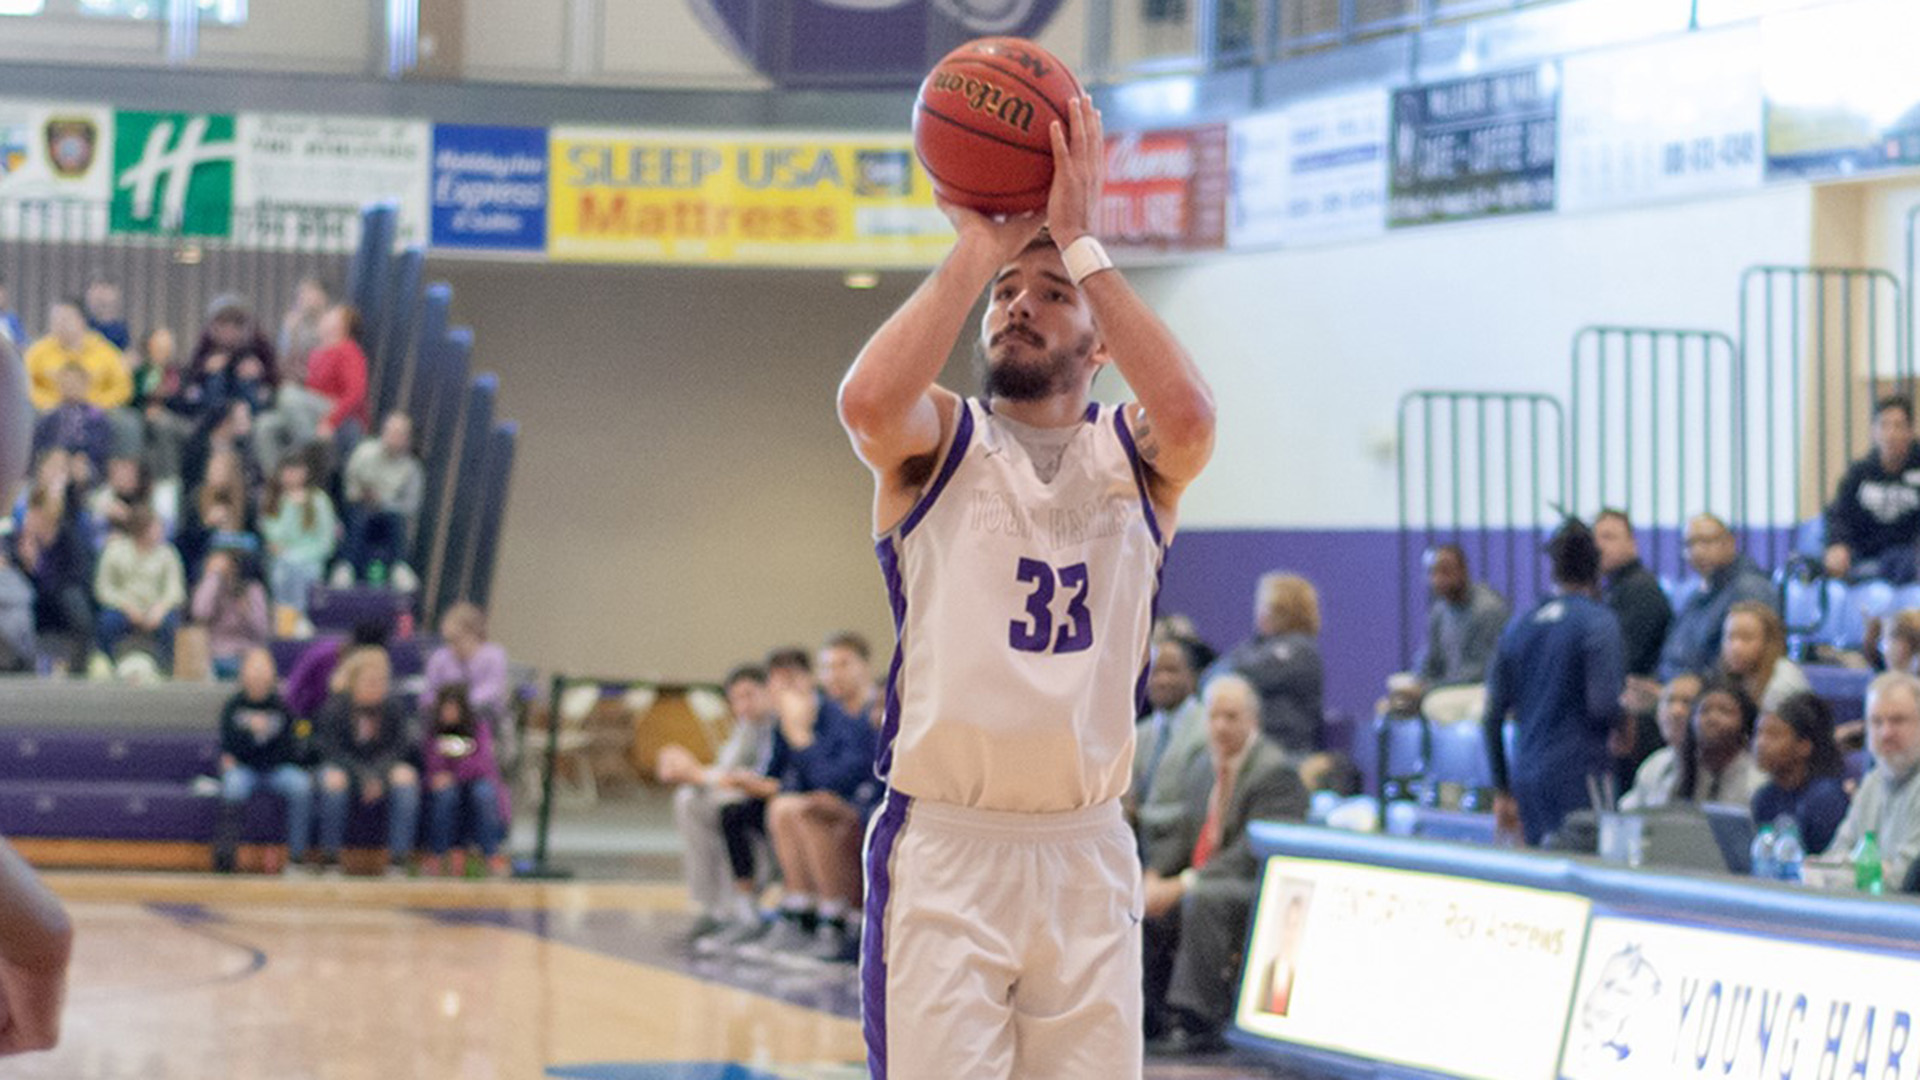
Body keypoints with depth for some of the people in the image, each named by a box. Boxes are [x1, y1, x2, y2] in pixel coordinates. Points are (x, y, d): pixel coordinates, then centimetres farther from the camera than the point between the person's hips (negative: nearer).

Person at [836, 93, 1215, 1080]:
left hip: (1087, 855, 2)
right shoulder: (937, 442, 6)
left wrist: (1079, 242, -14)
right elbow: (868, 403, -19)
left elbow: (1189, 416, -16)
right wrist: (976, 249, -12)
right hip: (943, 849, -2)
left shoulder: (1133, 457, 9)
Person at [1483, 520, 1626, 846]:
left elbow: (1493, 718, 12)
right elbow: (1604, 706, -17)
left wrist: (1502, 791, 19)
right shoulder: (1599, 622, -7)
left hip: (1527, 779, 6)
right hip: (1580, 776, -6)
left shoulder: (1519, 627, 12)